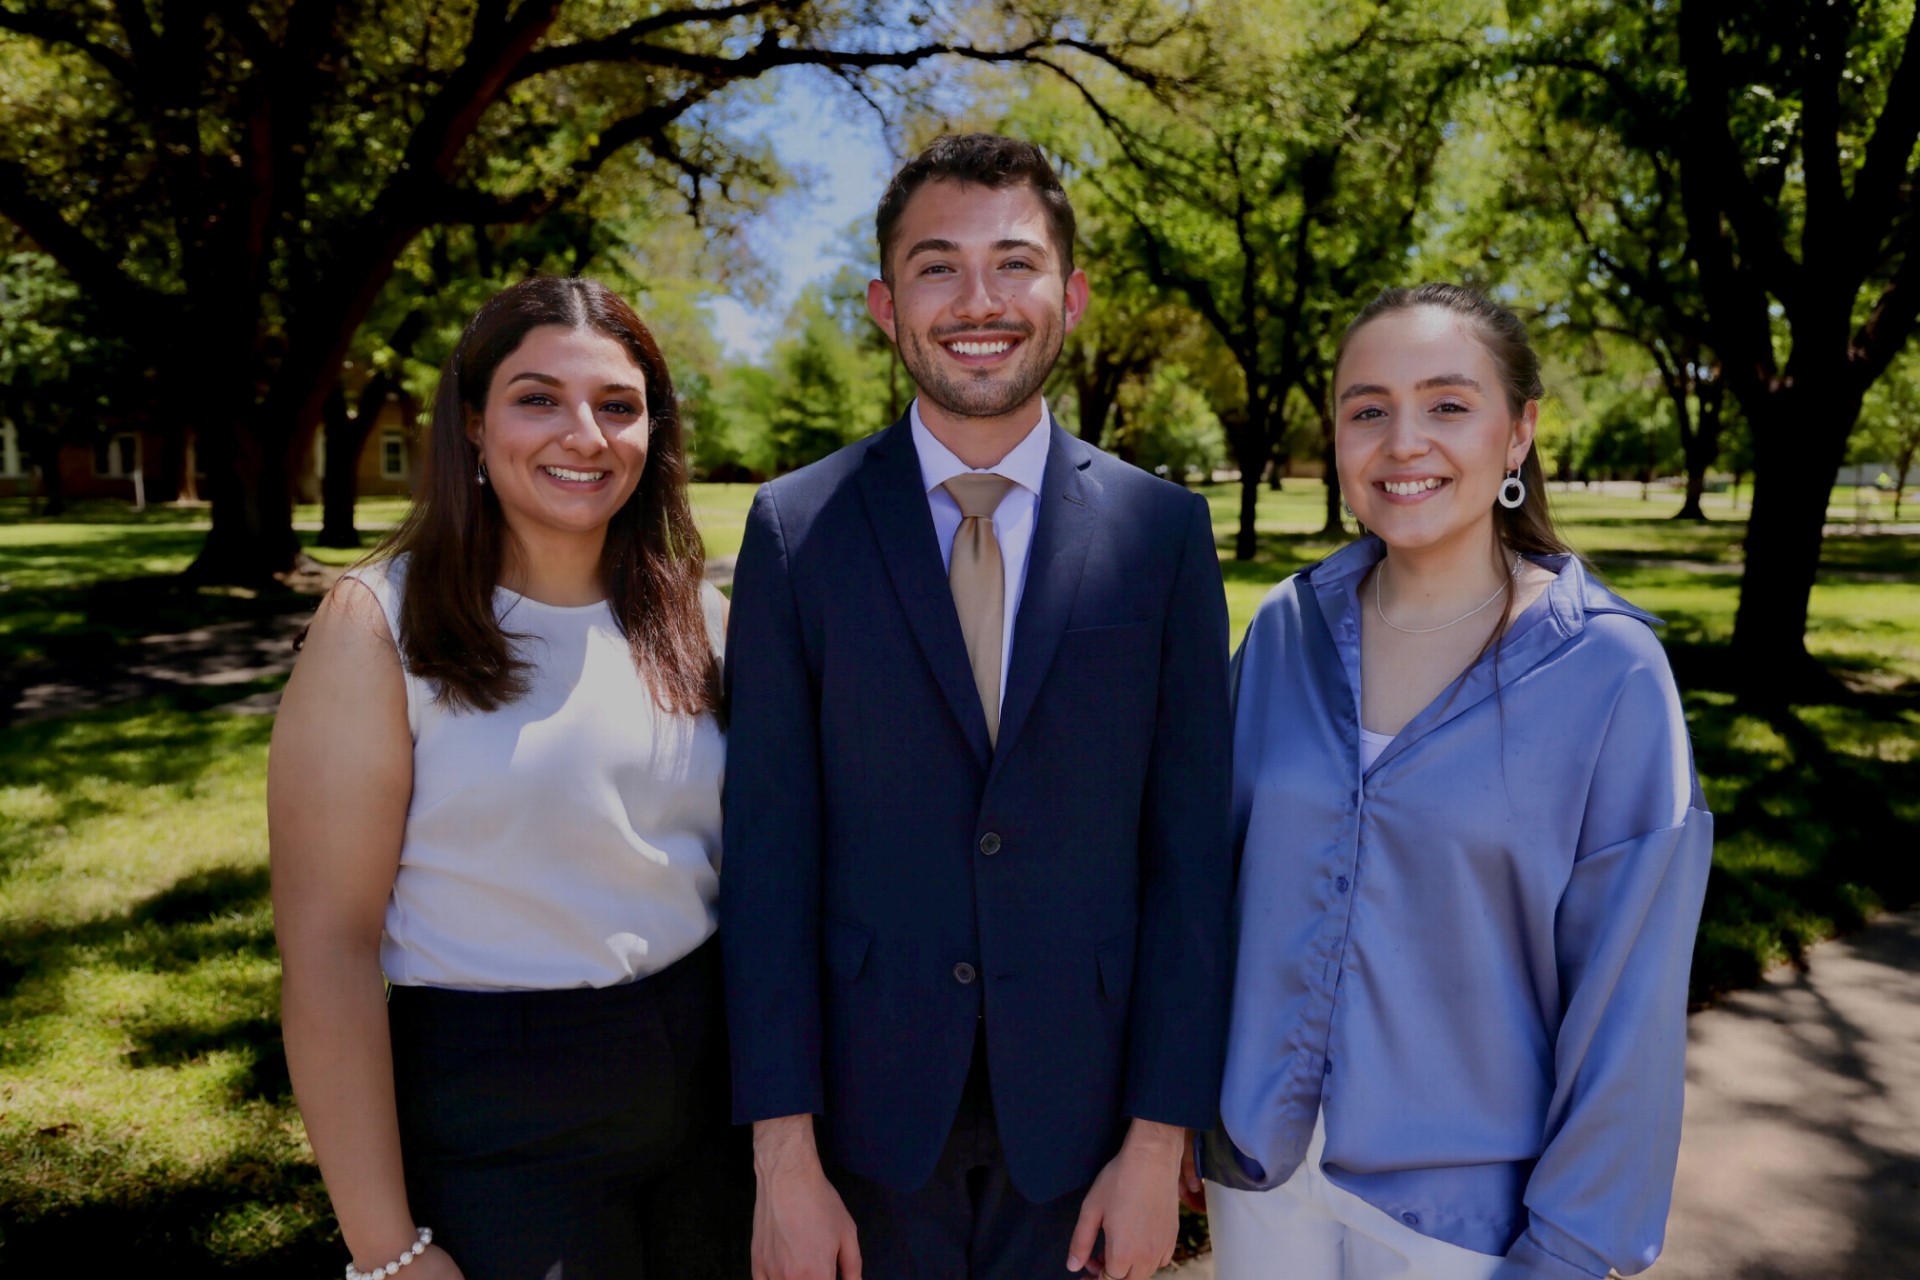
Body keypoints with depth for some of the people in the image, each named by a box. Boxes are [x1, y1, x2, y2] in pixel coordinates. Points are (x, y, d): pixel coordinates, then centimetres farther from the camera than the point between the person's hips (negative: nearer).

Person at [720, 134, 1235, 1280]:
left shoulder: (1166, 529, -5)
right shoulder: (797, 529, -6)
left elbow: (1190, 849, -4)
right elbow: (769, 851, -7)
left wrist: (1159, 1141, -4)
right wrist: (783, 1159, -7)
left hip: (1077, 1096, 1)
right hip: (868, 1098, 0)